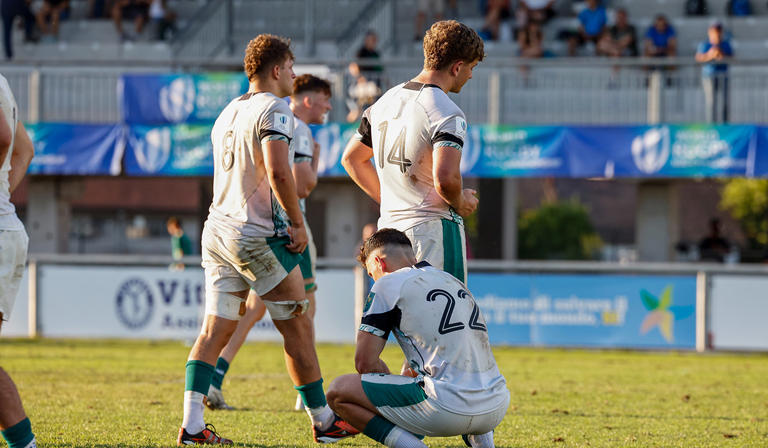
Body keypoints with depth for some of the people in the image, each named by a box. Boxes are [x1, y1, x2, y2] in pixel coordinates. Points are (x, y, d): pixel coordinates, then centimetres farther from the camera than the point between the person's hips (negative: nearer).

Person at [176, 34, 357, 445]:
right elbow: (278, 172, -22)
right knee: (297, 328, 3)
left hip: (217, 230, 8)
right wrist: (297, 222, -12)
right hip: (258, 237, -8)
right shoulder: (273, 109, -10)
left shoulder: (228, 113, 17)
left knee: (214, 330, 3)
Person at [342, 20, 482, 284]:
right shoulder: (447, 114, -14)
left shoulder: (387, 101, 12)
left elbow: (351, 158, 22)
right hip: (434, 230, -8)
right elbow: (445, 178, -27)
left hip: (389, 225, 8)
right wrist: (461, 204, -7)